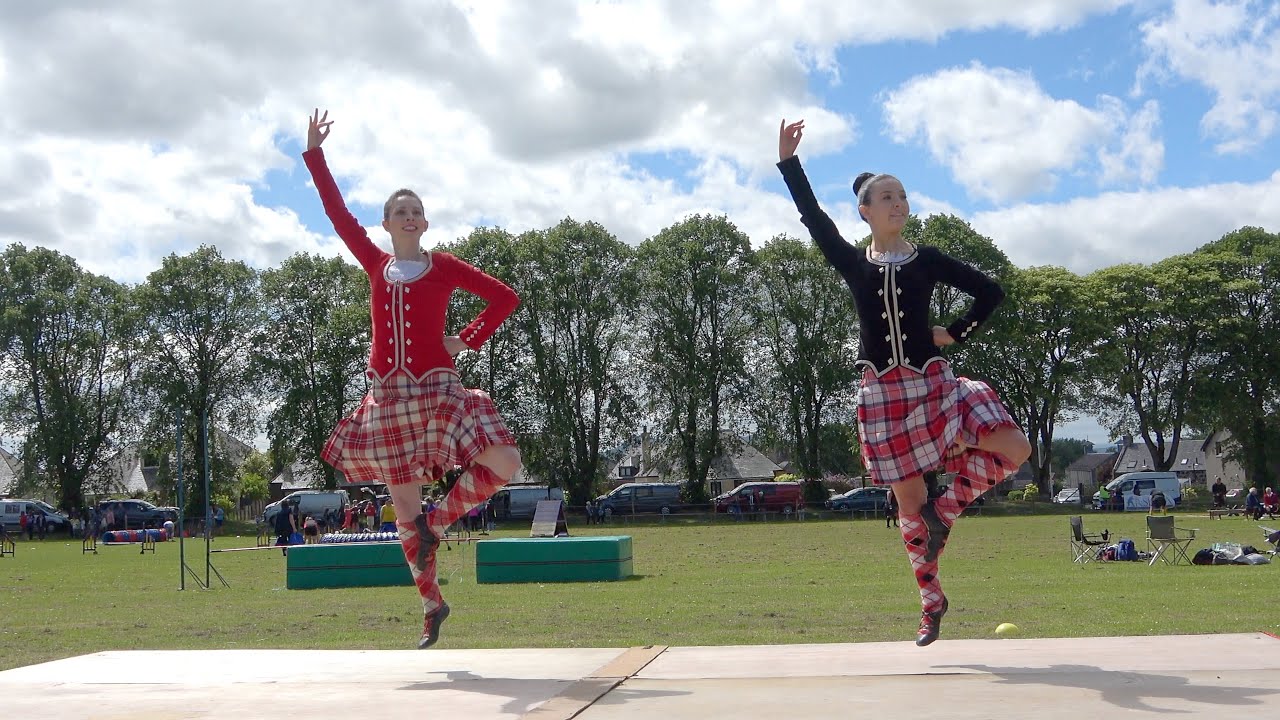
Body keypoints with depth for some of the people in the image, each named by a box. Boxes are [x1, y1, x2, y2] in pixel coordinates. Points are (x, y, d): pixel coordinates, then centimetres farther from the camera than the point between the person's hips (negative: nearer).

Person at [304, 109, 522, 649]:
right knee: (404, 507, 5)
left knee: (504, 464, -20)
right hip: (388, 393, 2)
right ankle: (432, 604, 17)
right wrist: (314, 152, 10)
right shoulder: (376, 264, 10)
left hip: (436, 387, -2)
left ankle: (439, 522, 3)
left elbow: (505, 297, 5)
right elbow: (337, 212, 11)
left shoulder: (444, 267, 3)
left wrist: (466, 340, -1)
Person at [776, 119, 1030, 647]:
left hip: (933, 383, 0)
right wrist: (788, 160, -9)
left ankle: (946, 508, 3)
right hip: (883, 392, 0)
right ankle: (931, 602, 20)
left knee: (1015, 450, -19)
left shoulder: (928, 260, 6)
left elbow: (990, 293, 11)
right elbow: (812, 216, -3)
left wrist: (955, 334, 3)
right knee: (909, 503, 4)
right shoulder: (852, 264, 6)